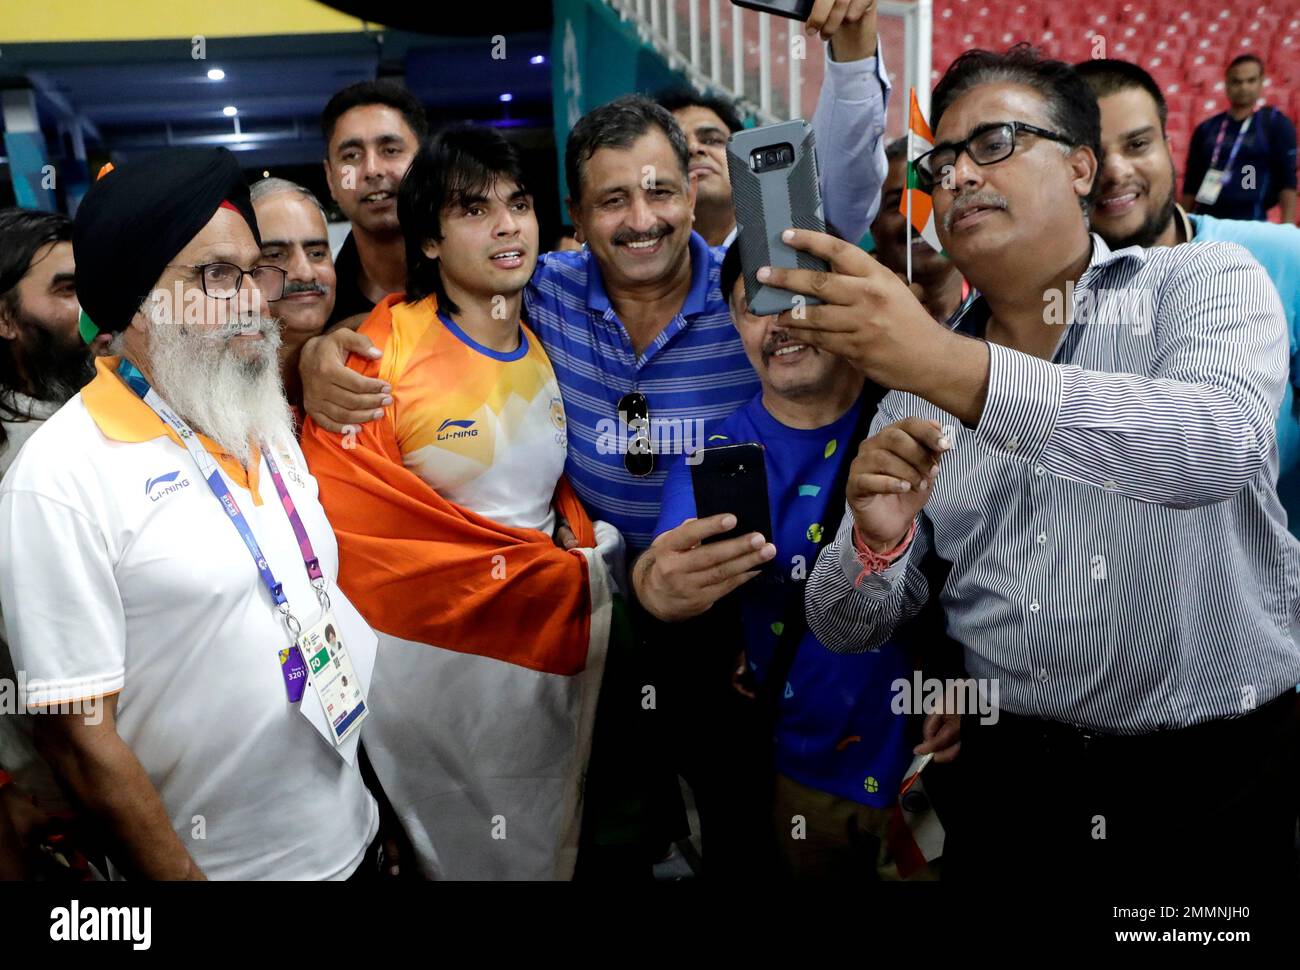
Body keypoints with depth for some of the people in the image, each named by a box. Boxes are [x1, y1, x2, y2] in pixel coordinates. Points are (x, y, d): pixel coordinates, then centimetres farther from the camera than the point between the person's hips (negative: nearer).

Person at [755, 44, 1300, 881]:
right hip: (1009, 776, 3)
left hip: (1221, 777, -2)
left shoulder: (1205, 280, -4)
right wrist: (877, 541, -20)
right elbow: (848, 627, 2)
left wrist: (950, 365, -35)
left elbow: (1220, 448, -27)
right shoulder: (918, 374, 4)